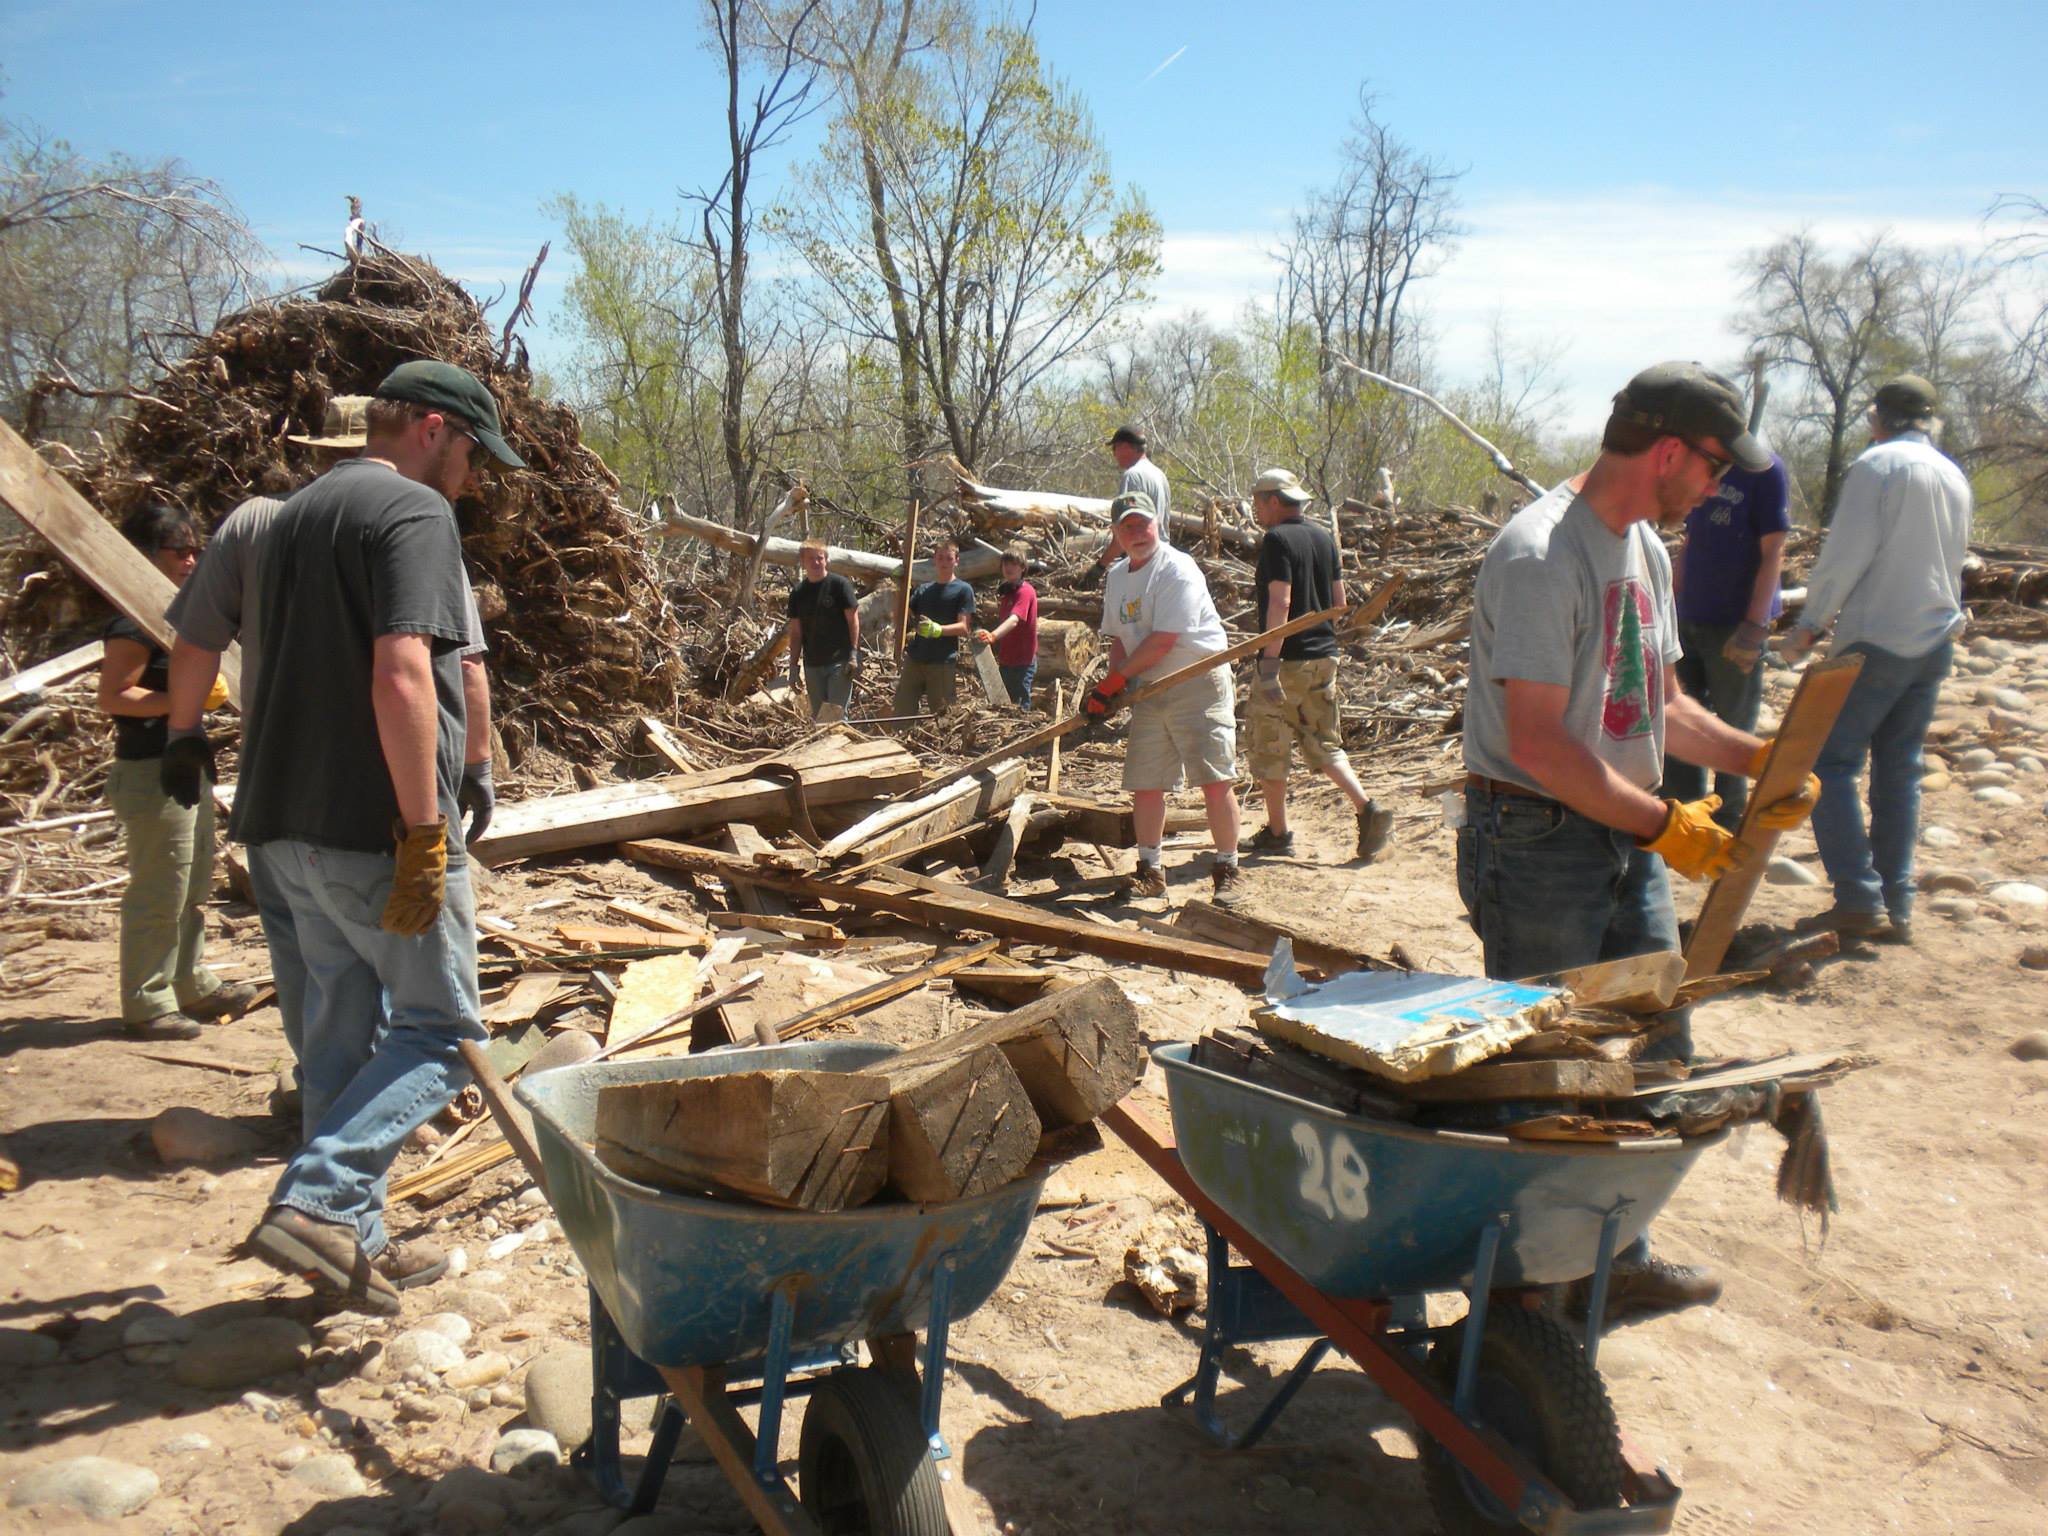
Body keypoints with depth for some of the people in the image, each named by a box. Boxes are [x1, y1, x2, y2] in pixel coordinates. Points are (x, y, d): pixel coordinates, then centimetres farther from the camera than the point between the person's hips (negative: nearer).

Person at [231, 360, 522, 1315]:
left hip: (286, 822, 9)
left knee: (345, 1027, 15)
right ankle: (318, 1202, -11)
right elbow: (400, 675, -23)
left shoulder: (298, 513, 19)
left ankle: (352, 1243, 22)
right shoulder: (414, 511, -11)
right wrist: (426, 833, -22)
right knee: (440, 1031, 2)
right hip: (373, 827, -9)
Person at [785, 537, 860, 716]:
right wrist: (794, 666, 6)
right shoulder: (798, 592, 8)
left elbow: (853, 619, -5)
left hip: (839, 662, -5)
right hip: (812, 665, 5)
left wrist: (853, 653, -13)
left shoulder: (839, 584, -4)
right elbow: (795, 632, 10)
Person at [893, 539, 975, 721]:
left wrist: (937, 629, -24)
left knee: (942, 716, 1)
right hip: (914, 660, 5)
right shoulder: (924, 590, 17)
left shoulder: (963, 590, 1)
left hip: (942, 663, -4)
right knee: (901, 713, 1)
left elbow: (964, 627, -7)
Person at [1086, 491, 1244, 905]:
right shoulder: (1116, 576, 12)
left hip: (1199, 683, -7)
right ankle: (1150, 871, 19)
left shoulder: (1176, 570, -14)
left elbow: (1162, 641, -20)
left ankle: (1227, 870, 2)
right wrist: (1111, 689, -2)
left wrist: (1112, 681, -14)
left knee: (1215, 780, -9)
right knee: (1144, 784, 6)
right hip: (1148, 689, 7)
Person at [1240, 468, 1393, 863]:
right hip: (1324, 655, 8)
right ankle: (1367, 810, -1)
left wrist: (1269, 662, -24)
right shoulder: (1324, 537, 11)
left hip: (1288, 658, -8)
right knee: (1324, 744, 15)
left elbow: (1280, 603, -22)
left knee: (1271, 749, 6)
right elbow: (1338, 600, 14)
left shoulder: (1277, 540, -13)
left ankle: (1277, 833, 13)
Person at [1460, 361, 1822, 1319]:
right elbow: (1538, 744, -23)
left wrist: (1755, 757, 5)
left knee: (1655, 1057, 15)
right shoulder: (1539, 556, -19)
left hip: (1627, 839, 10)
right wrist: (1664, 823, -19)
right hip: (1537, 843, -9)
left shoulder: (1646, 547, 12)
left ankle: (1617, 1259, 32)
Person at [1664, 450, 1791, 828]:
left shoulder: (1764, 468, -11)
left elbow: (1772, 554, -13)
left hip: (1733, 627, -6)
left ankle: (1728, 830, 18)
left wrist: (1753, 627, -17)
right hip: (1688, 621, 6)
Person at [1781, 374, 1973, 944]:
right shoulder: (1955, 477, 15)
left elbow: (1846, 554, -15)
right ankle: (1896, 907, 11)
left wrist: (1810, 621, -6)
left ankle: (1858, 900, -11)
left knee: (1831, 761, -4)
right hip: (1935, 641, 8)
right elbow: (1953, 560, 22)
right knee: (1899, 770, 11)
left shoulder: (1878, 464, -9)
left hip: (1876, 640, -8)